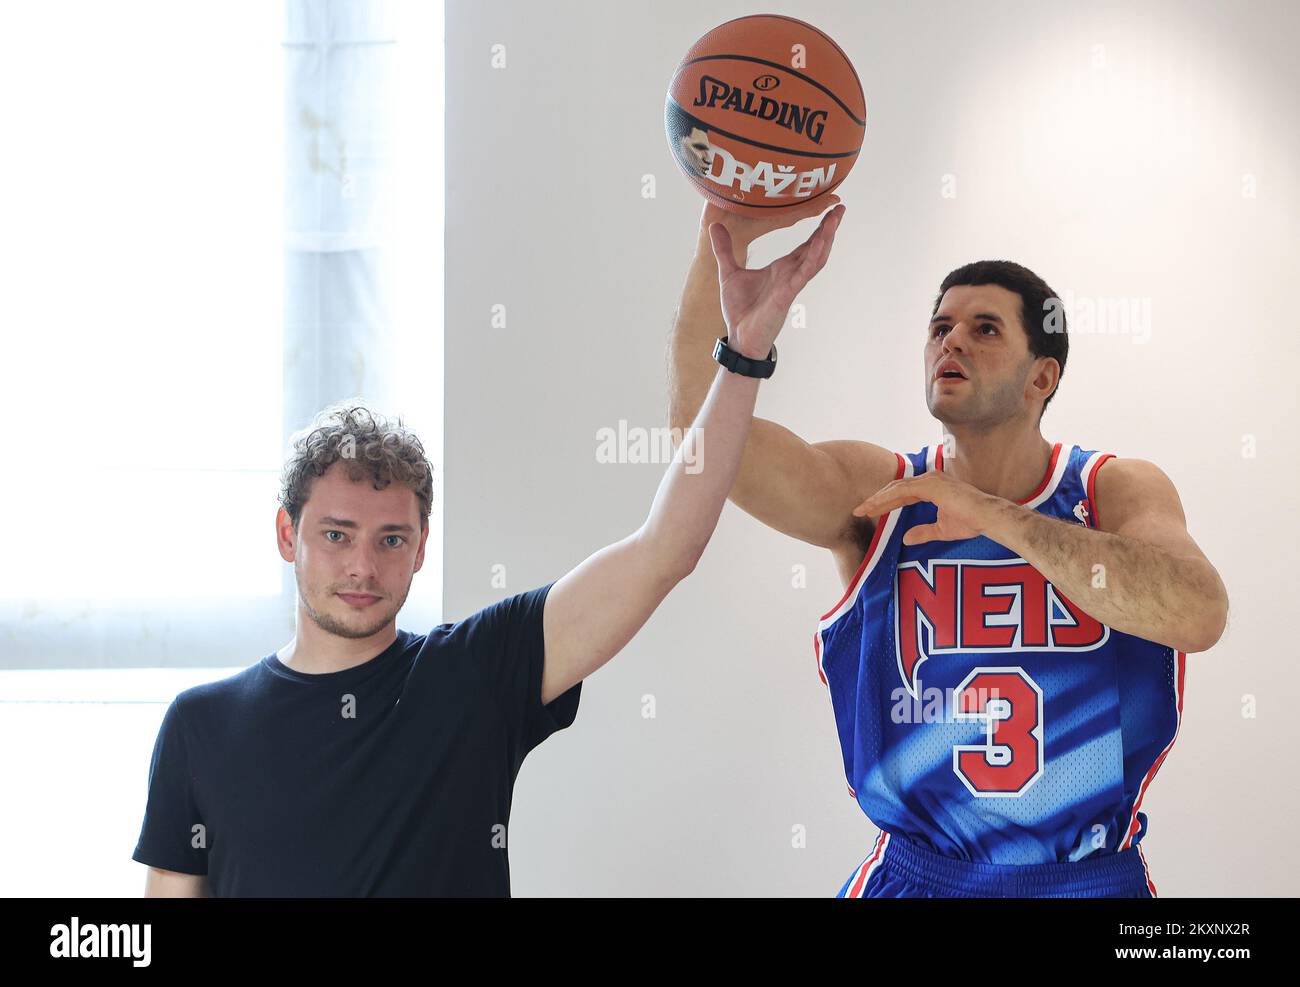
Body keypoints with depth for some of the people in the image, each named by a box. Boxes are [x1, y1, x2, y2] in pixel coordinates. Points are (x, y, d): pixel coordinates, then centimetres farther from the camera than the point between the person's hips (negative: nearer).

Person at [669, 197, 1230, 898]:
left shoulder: (1120, 491, -5)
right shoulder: (876, 493, -4)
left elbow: (1197, 616, -26)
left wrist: (994, 517, -29)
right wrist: (721, 255, -34)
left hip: (1094, 880, 0)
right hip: (913, 877, 1)